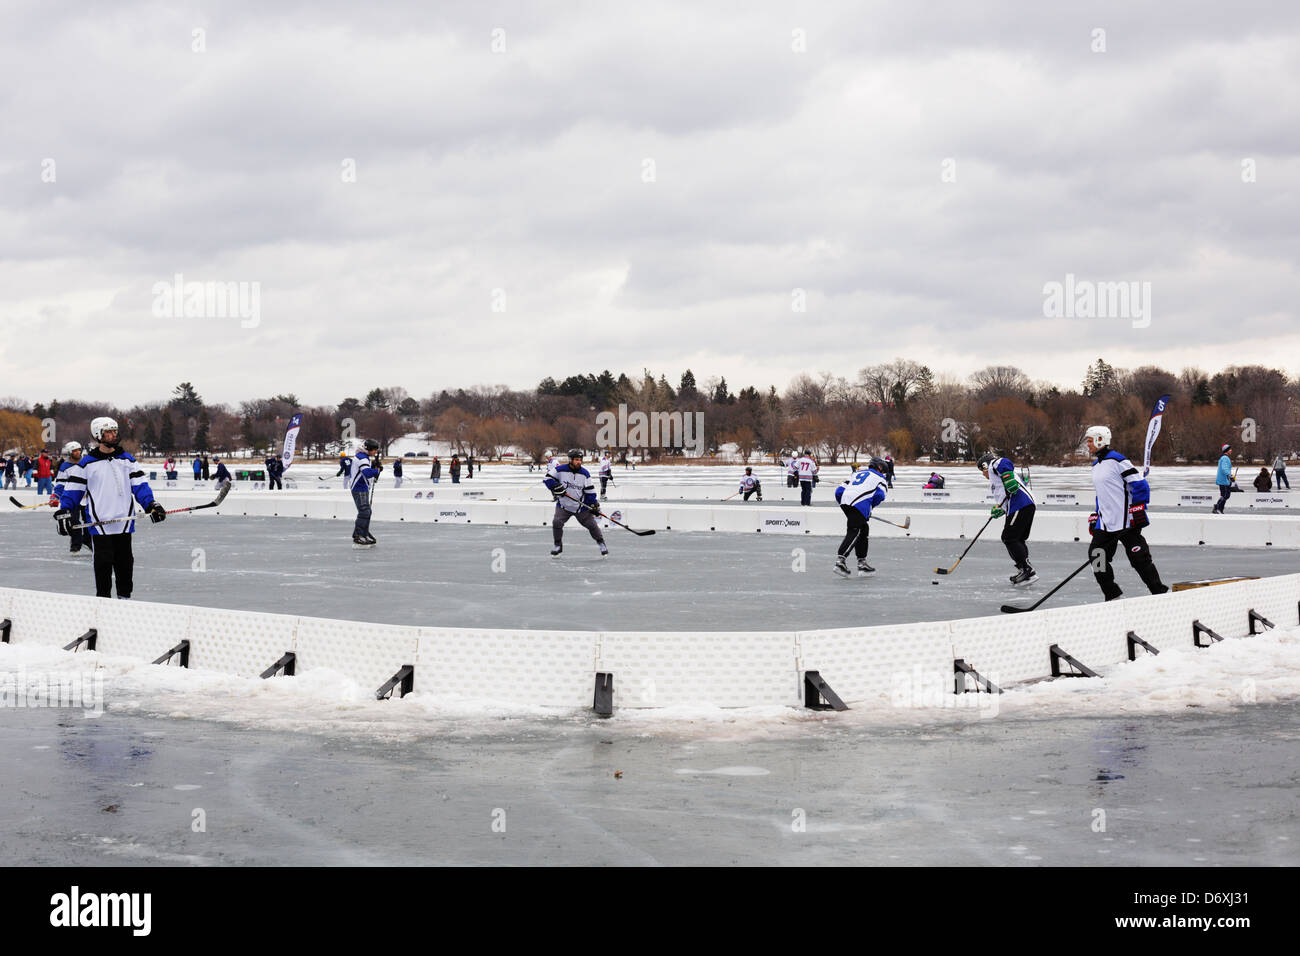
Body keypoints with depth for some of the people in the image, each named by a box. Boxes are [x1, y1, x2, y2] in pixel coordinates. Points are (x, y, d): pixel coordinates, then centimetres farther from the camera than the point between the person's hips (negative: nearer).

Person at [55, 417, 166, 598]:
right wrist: (64, 512, -4)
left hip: (124, 523, 3)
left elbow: (139, 485, 7)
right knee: (103, 563, -3)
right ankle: (103, 597, 6)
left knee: (125, 561, 9)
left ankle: (125, 596, 20)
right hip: (100, 524, -3)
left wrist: (150, 505, -6)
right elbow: (73, 488, 4)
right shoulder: (87, 463, 1)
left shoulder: (126, 459, 9)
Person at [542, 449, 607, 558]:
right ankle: (558, 546, 5)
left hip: (581, 507, 1)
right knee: (556, 522, -15)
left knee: (591, 524, -1)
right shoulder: (561, 470, -10)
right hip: (563, 506, -1)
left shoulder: (585, 474, -6)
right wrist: (556, 487, -23)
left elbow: (590, 491, -2)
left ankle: (601, 543, 21)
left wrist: (594, 505, -8)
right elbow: (548, 478, -8)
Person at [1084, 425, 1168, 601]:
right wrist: (1096, 516, 24)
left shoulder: (1117, 460, -11)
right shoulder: (1096, 466, 17)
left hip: (1126, 522, -9)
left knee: (1140, 559, -6)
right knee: (1097, 555, 1)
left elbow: (1140, 484, -14)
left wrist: (1138, 508, -18)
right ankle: (1113, 596, 10)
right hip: (1105, 525, 9)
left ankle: (1160, 593, 4)